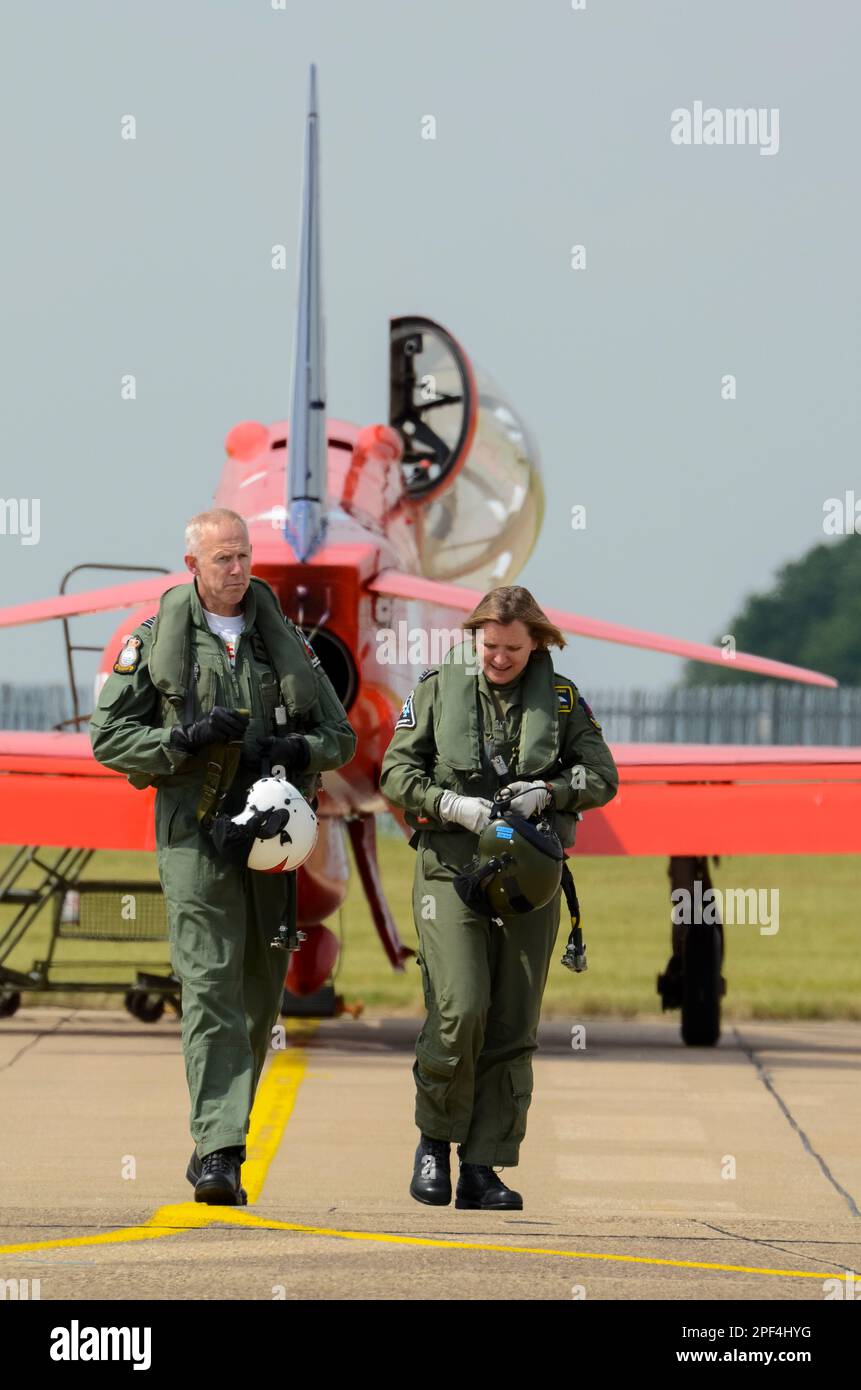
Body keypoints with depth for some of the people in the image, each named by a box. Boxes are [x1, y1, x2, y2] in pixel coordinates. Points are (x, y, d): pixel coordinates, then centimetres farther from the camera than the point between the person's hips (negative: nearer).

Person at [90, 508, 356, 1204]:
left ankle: (217, 1139, 20)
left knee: (260, 997, 7)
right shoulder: (155, 641, 4)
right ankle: (219, 1155, -19)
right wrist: (183, 740, -12)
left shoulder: (286, 640, 13)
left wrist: (298, 749, -6)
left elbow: (341, 736, 16)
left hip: (273, 829, 4)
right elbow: (109, 736, 3)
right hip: (196, 831, -4)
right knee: (211, 989, -14)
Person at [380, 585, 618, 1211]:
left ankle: (483, 1169, 6)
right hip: (451, 870, -2)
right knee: (461, 1010, -16)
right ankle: (435, 1139, 5)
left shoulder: (560, 696, 6)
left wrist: (547, 791, -12)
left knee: (514, 1025, 0)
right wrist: (455, 806, -14)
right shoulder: (438, 688, 3)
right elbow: (397, 772, 2)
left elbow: (603, 775, 6)